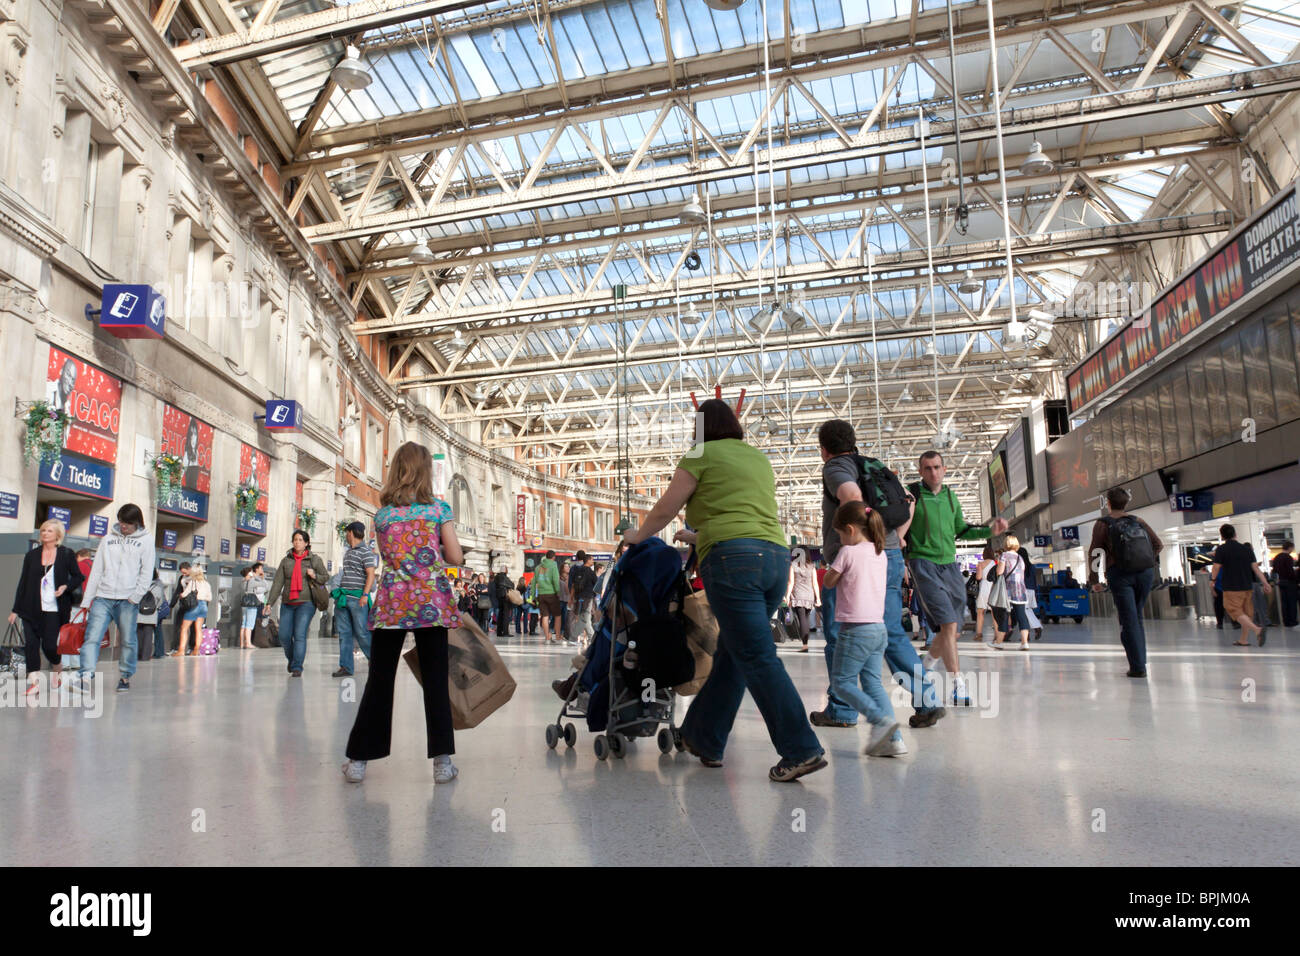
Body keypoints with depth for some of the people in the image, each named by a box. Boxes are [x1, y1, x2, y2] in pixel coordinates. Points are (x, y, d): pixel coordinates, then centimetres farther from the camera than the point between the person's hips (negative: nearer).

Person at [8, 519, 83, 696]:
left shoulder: (67, 554, 2)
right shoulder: (31, 555, 9)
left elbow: (78, 577, 7)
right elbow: (23, 583, 11)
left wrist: (66, 587, -14)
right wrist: (15, 609, 10)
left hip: (55, 609, -3)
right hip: (32, 609, 3)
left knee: (49, 645, -5)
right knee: (31, 644, -5)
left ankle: (57, 668, 26)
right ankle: (34, 681, 0)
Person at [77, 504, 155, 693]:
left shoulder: (146, 541, 6)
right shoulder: (108, 539, 14)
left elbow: (146, 573, 1)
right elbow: (96, 570, 13)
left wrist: (136, 596, -10)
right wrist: (87, 599, 8)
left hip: (127, 600, -2)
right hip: (103, 598, 2)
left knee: (127, 641, 2)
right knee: (92, 637, -10)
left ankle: (125, 676, 15)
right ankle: (86, 676, -14)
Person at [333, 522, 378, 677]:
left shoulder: (366, 551, -6)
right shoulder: (348, 552, 20)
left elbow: (371, 574, -12)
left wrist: (365, 595, -20)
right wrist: (338, 594, 22)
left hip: (357, 597, -8)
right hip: (342, 597, 8)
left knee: (362, 632, -6)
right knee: (344, 632, 4)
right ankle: (345, 666, 6)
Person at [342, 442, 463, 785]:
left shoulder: (382, 514, 8)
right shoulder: (440, 509, 1)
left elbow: (389, 556, 12)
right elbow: (455, 557, 0)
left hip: (392, 603, 2)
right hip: (432, 601, -1)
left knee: (379, 681, 9)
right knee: (435, 681, 4)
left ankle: (359, 759, 17)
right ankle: (442, 761, 6)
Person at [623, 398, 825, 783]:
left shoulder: (702, 455, 6)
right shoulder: (759, 458, 26)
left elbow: (665, 510, 11)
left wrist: (638, 535, 30)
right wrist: (698, 536, 46)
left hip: (733, 560, -7)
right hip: (776, 554, 8)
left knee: (757, 658, -7)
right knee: (730, 653, 13)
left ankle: (802, 750, -9)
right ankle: (704, 739, 22)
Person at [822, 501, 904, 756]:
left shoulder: (848, 552, -9)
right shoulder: (881, 554, 12)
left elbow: (829, 582, 3)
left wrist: (831, 568, 20)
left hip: (855, 629, -8)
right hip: (880, 628, 8)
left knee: (842, 681, 2)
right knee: (872, 681, 10)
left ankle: (881, 719, -14)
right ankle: (893, 740, 3)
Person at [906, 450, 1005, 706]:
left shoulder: (950, 496, 13)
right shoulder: (911, 494, -5)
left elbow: (961, 531, 21)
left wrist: (990, 530, 8)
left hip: (949, 564, 6)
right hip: (923, 563, -6)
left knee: (950, 630, 11)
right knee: (948, 624, -18)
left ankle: (926, 665, 36)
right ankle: (958, 685, -15)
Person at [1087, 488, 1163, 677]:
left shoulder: (1103, 524, 1)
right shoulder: (1138, 521, 13)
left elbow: (1095, 553, -4)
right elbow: (1158, 544, 14)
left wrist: (1093, 580, 2)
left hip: (1120, 574, -4)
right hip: (1146, 573, 4)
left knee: (1128, 620, -3)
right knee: (1137, 616, 18)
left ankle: (1138, 667, -7)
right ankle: (1141, 660, 21)